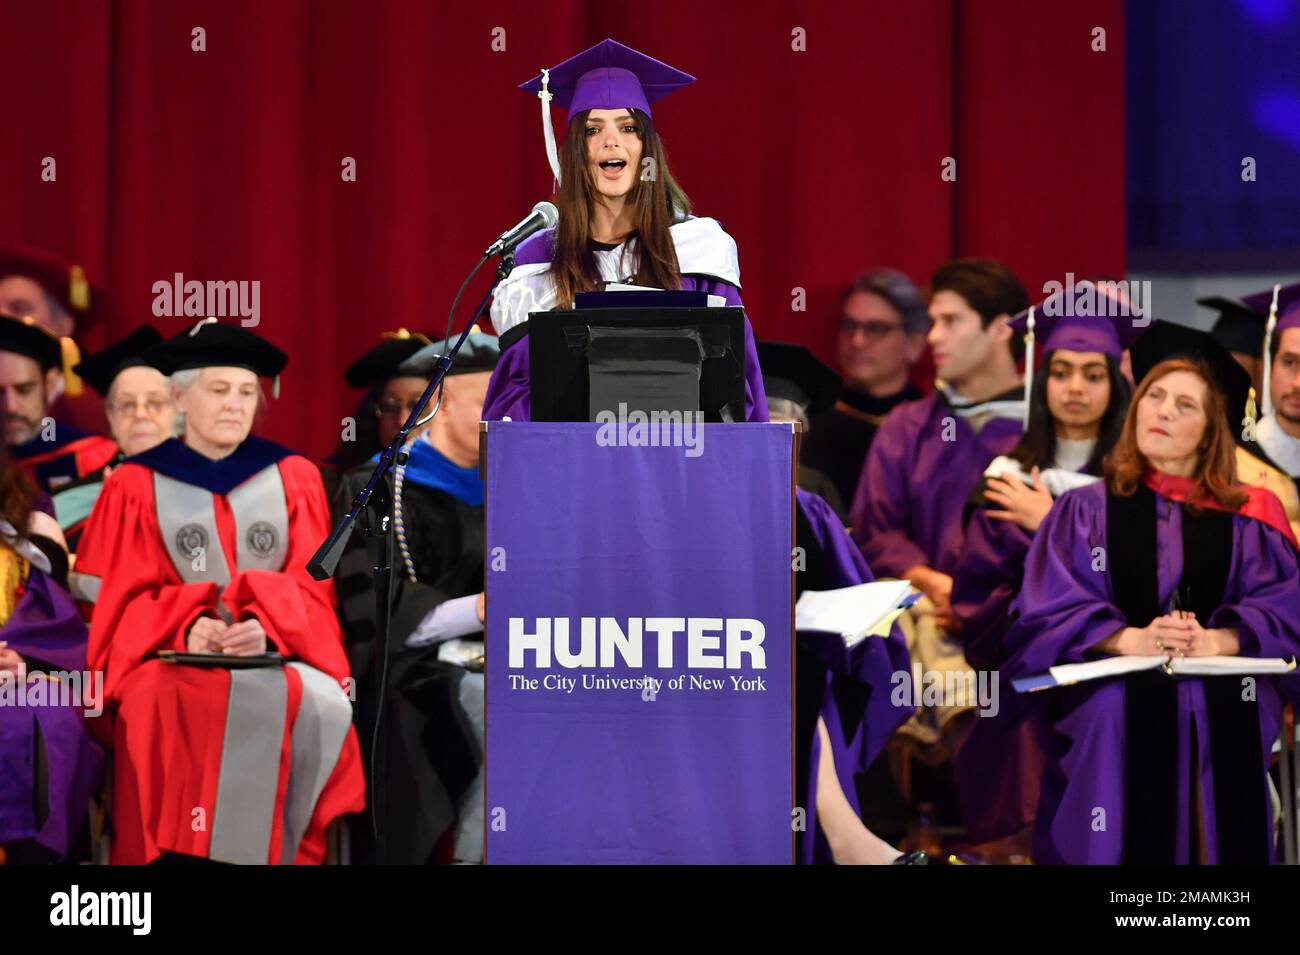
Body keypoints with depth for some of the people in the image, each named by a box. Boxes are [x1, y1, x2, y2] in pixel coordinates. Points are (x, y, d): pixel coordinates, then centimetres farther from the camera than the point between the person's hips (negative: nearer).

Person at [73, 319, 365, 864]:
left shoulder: (294, 478, 12)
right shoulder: (136, 485, 7)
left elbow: (311, 588, 5)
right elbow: (121, 599, 2)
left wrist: (267, 626, -16)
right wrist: (186, 627, -17)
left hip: (277, 653, 1)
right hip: (171, 656, -1)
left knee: (316, 704, -33)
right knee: (169, 708, -37)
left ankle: (283, 854, -23)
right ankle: (182, 855, -28)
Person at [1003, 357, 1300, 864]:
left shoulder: (1245, 521, 16)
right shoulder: (1085, 510, 13)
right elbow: (1049, 608, 1)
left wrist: (1218, 640, -17)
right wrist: (1131, 639, -17)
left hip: (1224, 712, 1)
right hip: (1110, 710, -1)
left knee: (1220, 839, -14)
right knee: (1122, 840, -18)